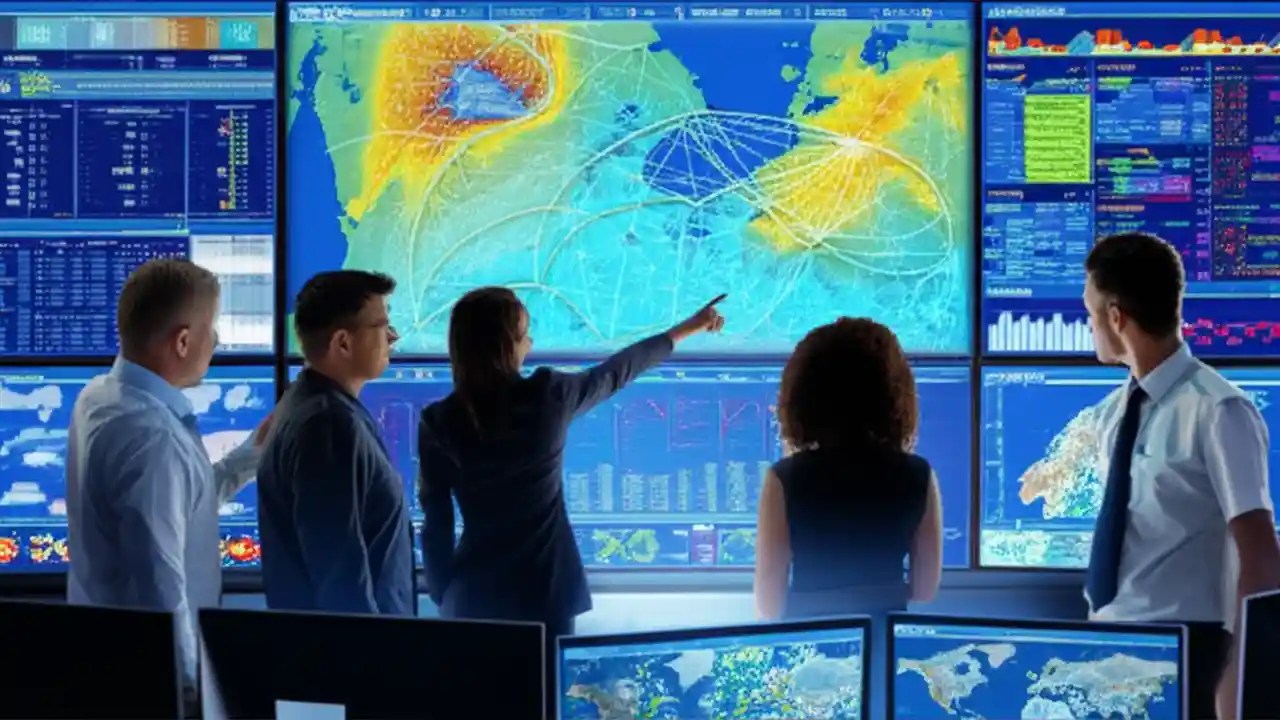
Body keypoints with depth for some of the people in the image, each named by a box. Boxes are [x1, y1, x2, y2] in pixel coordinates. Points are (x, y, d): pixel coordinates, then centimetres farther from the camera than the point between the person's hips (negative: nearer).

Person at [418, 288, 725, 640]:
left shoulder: (438, 422, -7)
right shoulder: (548, 395, -7)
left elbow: (436, 523, -2)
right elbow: (616, 372, 11)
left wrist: (442, 596, 10)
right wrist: (685, 330, 27)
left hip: (473, 595, 0)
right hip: (542, 592, 0)